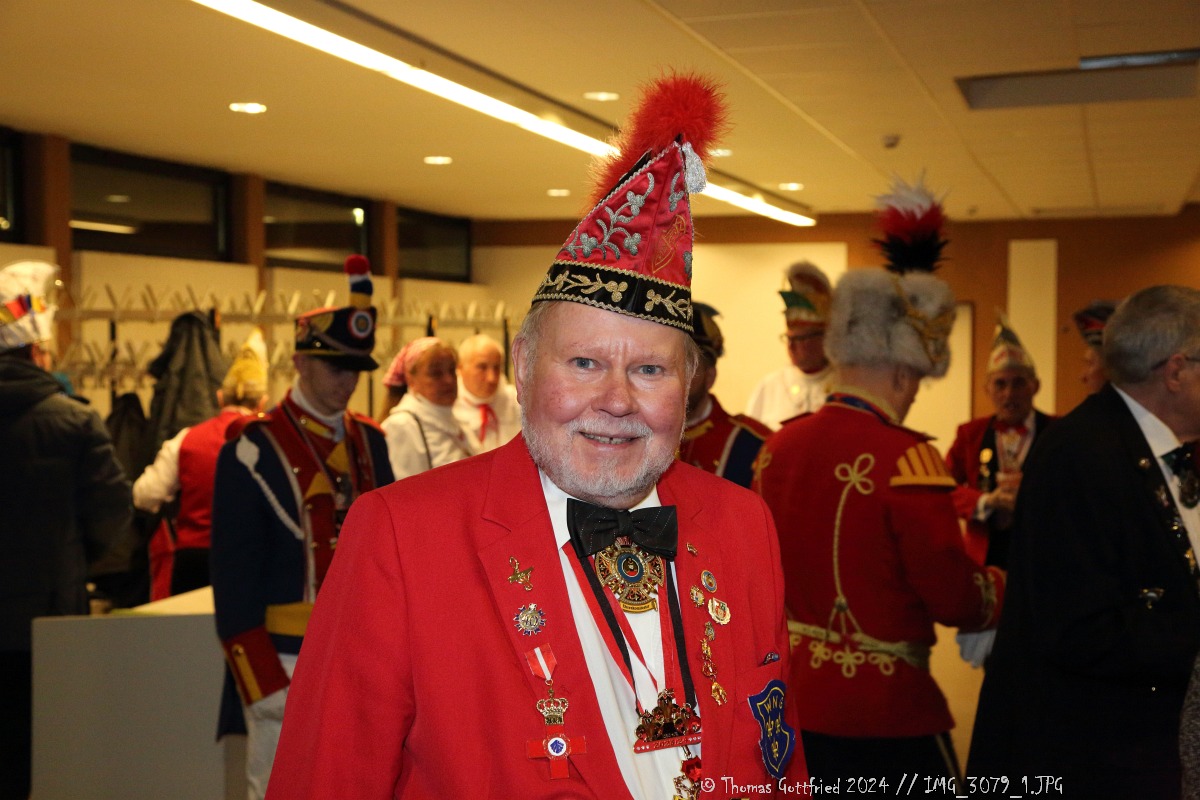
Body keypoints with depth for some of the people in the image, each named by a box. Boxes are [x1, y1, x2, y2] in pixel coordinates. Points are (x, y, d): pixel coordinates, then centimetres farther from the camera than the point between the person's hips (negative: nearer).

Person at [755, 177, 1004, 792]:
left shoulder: (779, 445, 2)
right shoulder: (905, 459, -19)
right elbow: (957, 598, -15)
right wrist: (1004, 586, 6)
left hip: (790, 701, 7)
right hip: (883, 718, -6)